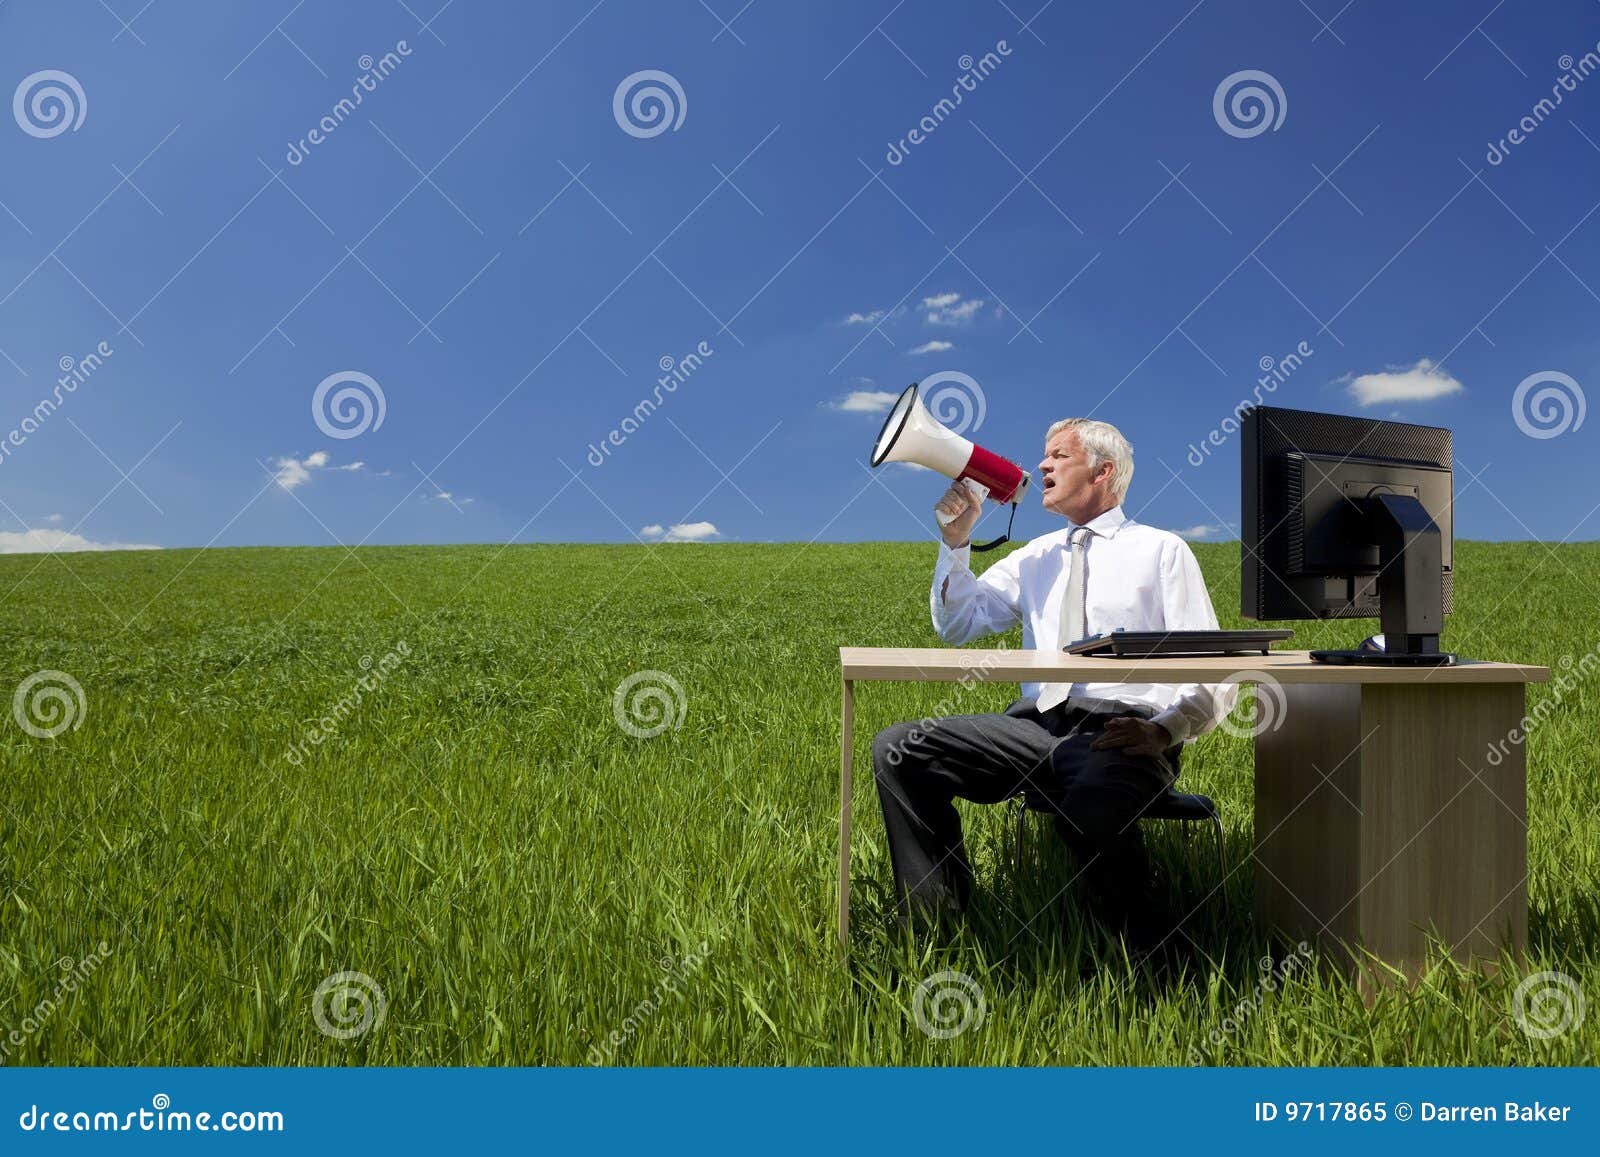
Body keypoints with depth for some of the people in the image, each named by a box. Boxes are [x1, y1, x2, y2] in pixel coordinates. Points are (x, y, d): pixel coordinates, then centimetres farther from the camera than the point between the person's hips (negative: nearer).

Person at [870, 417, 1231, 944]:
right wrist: (956, 538, 8)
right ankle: (935, 925, -6)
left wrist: (1162, 730, -18)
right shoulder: (1034, 557, 23)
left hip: (1122, 731, -5)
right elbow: (955, 624, 19)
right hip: (1036, 724, 5)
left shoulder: (1162, 550, 8)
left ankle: (1143, 949, -12)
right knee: (897, 748, -15)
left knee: (1090, 805, -39)